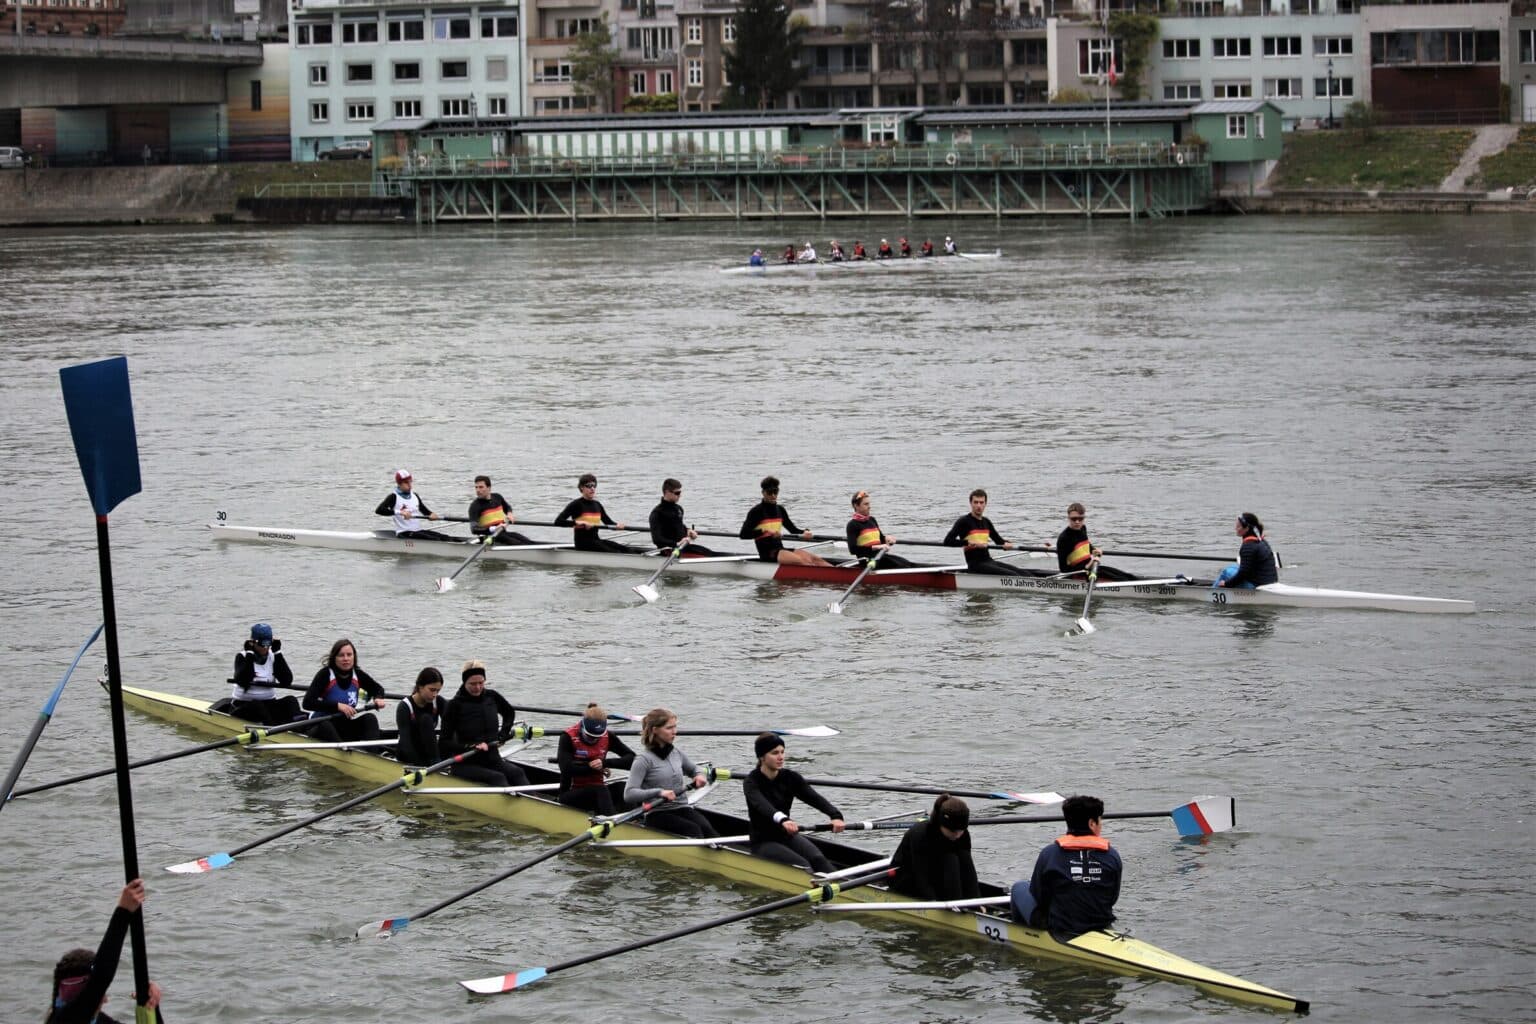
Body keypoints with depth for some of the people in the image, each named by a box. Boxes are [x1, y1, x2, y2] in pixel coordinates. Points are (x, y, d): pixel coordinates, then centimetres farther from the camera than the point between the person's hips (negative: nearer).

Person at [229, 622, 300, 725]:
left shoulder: (273, 657, 7)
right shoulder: (242, 657, -3)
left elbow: (287, 681, -7)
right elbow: (241, 681, -21)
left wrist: (278, 653, -8)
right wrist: (249, 655, -18)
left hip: (268, 703, 3)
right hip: (243, 706, -3)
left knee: (291, 700, -23)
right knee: (257, 705, -35)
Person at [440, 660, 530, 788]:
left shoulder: (492, 697, 5)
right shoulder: (455, 705, -8)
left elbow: (510, 713, 29)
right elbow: (445, 743, -10)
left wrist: (502, 736, 15)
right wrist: (471, 747, -23)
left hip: (492, 760, 4)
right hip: (466, 764, -4)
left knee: (517, 773, -25)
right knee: (496, 777, -32)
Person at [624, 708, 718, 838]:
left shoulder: (677, 754, 14)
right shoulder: (644, 759, -6)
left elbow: (693, 769, 36)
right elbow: (629, 795, -16)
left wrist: (699, 775, 12)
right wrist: (659, 792, -27)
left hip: (682, 808, 6)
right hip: (657, 814, -6)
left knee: (706, 828, -26)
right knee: (693, 829, -33)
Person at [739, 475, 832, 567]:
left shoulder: (780, 510, 15)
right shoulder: (757, 511, -5)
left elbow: (793, 529, 22)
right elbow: (743, 534, -16)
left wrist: (804, 532, -1)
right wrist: (765, 531, -28)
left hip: (780, 549, 6)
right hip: (767, 553, -6)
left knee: (815, 559, -17)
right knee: (803, 561, -29)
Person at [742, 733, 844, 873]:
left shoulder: (791, 778, 1)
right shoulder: (752, 782, -13)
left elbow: (814, 798, -15)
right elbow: (762, 804, -35)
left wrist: (835, 815, -35)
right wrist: (782, 819, -57)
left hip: (788, 836, 4)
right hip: (763, 842, -4)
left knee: (818, 859, -24)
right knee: (803, 866, -27)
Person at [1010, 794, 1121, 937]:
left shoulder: (1049, 854, -13)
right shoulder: (1112, 856, -7)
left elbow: (1038, 895, -4)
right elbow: (1113, 898, 3)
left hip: (1058, 928, -3)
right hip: (1102, 924, 3)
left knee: (1019, 888, 22)